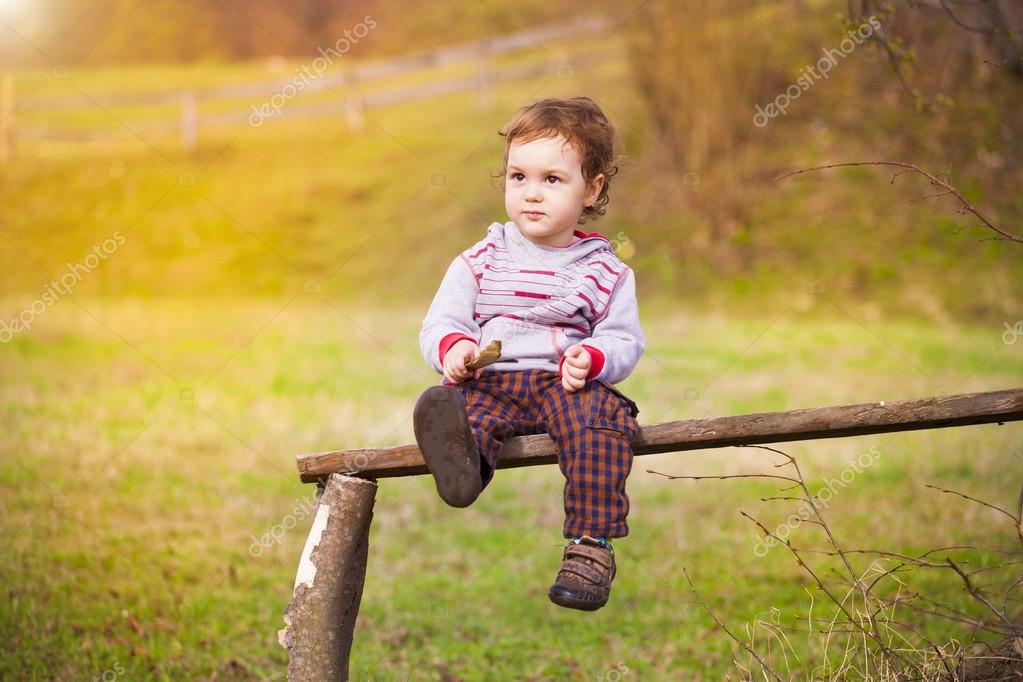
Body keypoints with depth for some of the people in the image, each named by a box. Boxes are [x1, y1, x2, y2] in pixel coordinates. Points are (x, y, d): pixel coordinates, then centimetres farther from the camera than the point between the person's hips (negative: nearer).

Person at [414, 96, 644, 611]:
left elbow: (624, 340, 7)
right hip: (490, 382, 1)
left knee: (601, 418, -34)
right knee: (461, 406, -33)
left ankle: (591, 546, -38)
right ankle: (462, 463, -69)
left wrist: (592, 360, -16)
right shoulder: (479, 262, 16)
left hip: (567, 384, -1)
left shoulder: (607, 272, 13)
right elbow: (440, 322, 9)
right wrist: (454, 348, -15)